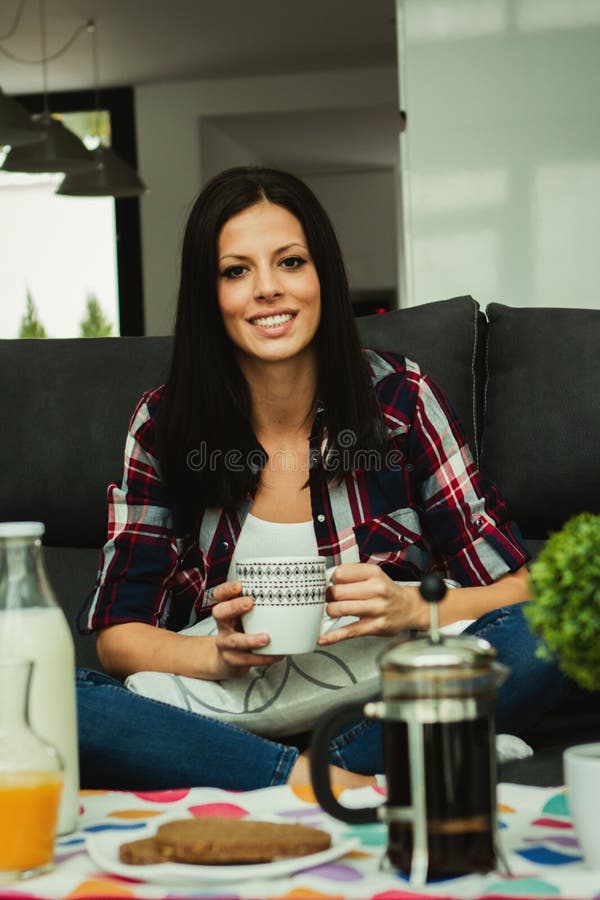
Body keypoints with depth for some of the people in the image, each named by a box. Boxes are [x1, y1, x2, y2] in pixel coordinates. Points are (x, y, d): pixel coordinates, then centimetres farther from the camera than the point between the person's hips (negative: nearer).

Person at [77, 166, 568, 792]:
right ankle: (312, 781, -26)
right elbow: (117, 633, 1)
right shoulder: (162, 424, -1)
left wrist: (412, 608, -21)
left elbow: (518, 590, -1)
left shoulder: (401, 399, -3)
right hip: (228, 718, 1)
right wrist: (219, 655, -19)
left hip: (379, 707, 0)